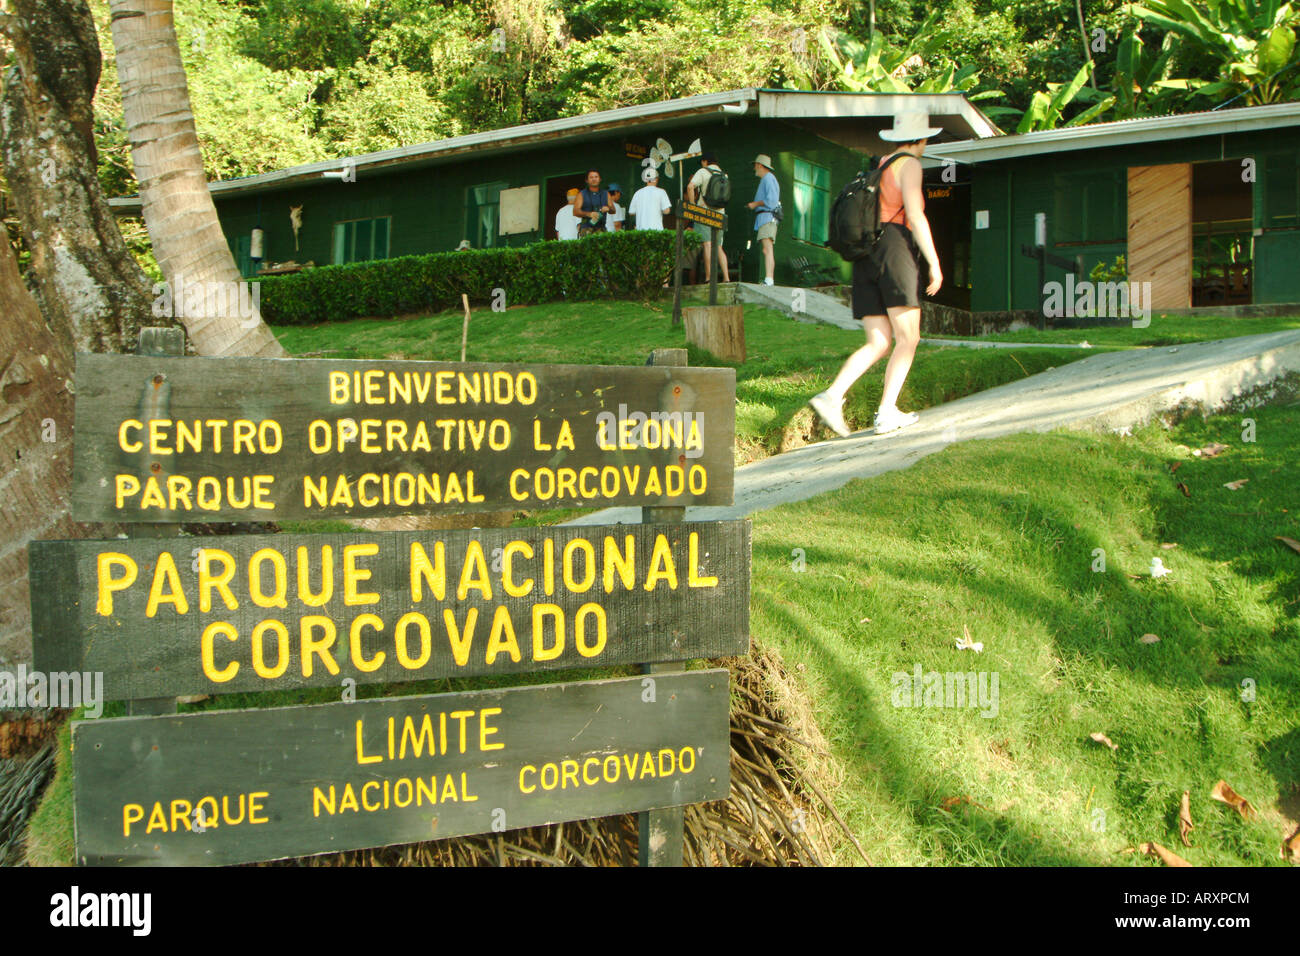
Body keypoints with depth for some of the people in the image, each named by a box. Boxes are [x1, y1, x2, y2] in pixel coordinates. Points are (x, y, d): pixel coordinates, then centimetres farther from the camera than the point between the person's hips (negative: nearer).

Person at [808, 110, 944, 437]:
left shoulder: (880, 166, 25)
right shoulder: (909, 165, 1)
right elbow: (916, 216, -10)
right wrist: (934, 263, -9)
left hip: (865, 259, 7)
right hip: (894, 250, -7)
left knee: (878, 344, 2)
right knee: (908, 339, -4)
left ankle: (831, 396, -17)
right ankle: (887, 413, -13)